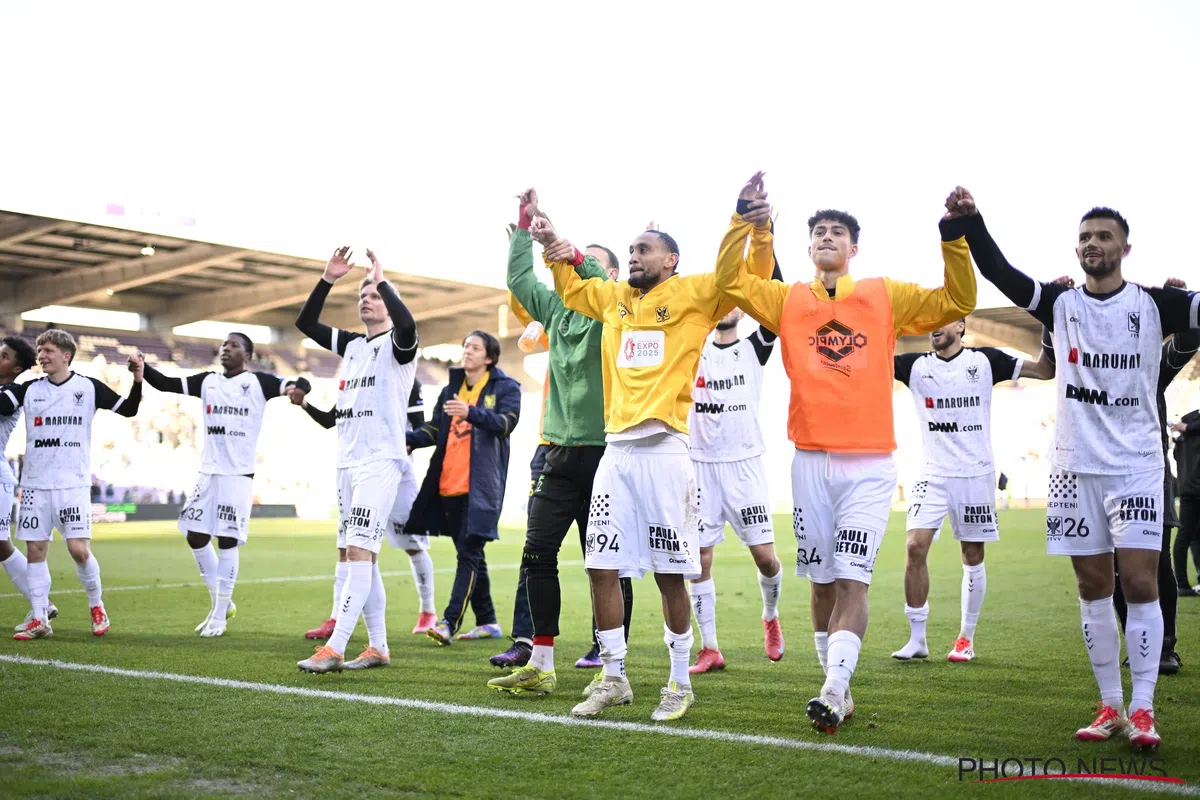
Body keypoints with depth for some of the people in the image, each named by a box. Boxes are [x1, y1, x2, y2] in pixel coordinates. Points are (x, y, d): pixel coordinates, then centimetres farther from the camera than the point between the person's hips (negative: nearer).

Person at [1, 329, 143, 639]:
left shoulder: (88, 388, 2)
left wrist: (137, 381, -9)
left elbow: (128, 409, 6)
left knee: (79, 549, -9)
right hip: (35, 484, 3)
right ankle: (39, 620, 11)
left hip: (73, 483, -3)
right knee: (35, 550, 2)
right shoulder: (28, 389, 6)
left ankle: (97, 606, 14)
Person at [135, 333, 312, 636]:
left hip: (238, 475, -5)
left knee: (227, 540, -4)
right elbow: (166, 384, 8)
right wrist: (142, 368, -10)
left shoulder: (258, 382, -1)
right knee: (196, 536, 5)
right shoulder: (207, 381, 12)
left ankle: (219, 616, 7)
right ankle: (219, 602, 23)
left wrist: (297, 387, -32)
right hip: (208, 472, 5)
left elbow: (301, 384, -8)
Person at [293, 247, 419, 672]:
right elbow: (305, 322, 20)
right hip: (348, 461, 8)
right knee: (358, 556, 8)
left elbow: (407, 324, -26)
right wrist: (328, 279, 10)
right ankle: (378, 646, 14)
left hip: (381, 462, -8)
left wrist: (382, 280, -16)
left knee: (359, 552, -15)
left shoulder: (397, 345, -2)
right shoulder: (352, 344, 19)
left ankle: (334, 649, -20)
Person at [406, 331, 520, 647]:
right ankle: (487, 622, 21)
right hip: (449, 484, 7)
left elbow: (506, 422, -14)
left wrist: (472, 412, -29)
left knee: (468, 553, -12)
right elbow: (435, 429, 14)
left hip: (480, 486, -7)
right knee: (471, 554, 12)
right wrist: (408, 438, -6)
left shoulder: (505, 388, 2)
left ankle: (449, 623, -18)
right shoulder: (450, 390, 19)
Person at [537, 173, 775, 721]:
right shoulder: (613, 298, 19)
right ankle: (613, 679, 18)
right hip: (616, 450, 5)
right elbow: (570, 289, 37)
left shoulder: (692, 295, 4)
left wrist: (748, 224, -20)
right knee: (601, 567, 4)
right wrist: (555, 250, 23)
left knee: (671, 573, 1)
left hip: (663, 450, -5)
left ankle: (680, 683, 15)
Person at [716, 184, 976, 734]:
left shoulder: (886, 297, 8)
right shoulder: (788, 300, 10)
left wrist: (954, 237, -7)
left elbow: (957, 302, 4)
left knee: (852, 580, -12)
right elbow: (730, 280, -1)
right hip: (810, 461, 2)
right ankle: (840, 692, 17)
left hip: (869, 464, -2)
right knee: (822, 580, 6)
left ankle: (832, 693, -18)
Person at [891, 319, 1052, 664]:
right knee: (915, 547, -12)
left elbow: (1046, 370, 3)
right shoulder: (916, 366, 4)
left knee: (972, 555, 4)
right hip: (932, 474, 1)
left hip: (975, 474, 0)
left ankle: (966, 638, 18)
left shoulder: (985, 360, 2)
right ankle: (917, 638, -2)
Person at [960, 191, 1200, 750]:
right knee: (1094, 586, 6)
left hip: (1136, 464, -2)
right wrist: (970, 221, -22)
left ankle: (1142, 709, 0)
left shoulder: (1153, 303, 0)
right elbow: (998, 272, -8)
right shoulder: (1061, 305, 4)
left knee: (1140, 582, -9)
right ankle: (1111, 707, 15)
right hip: (1076, 465, 2)